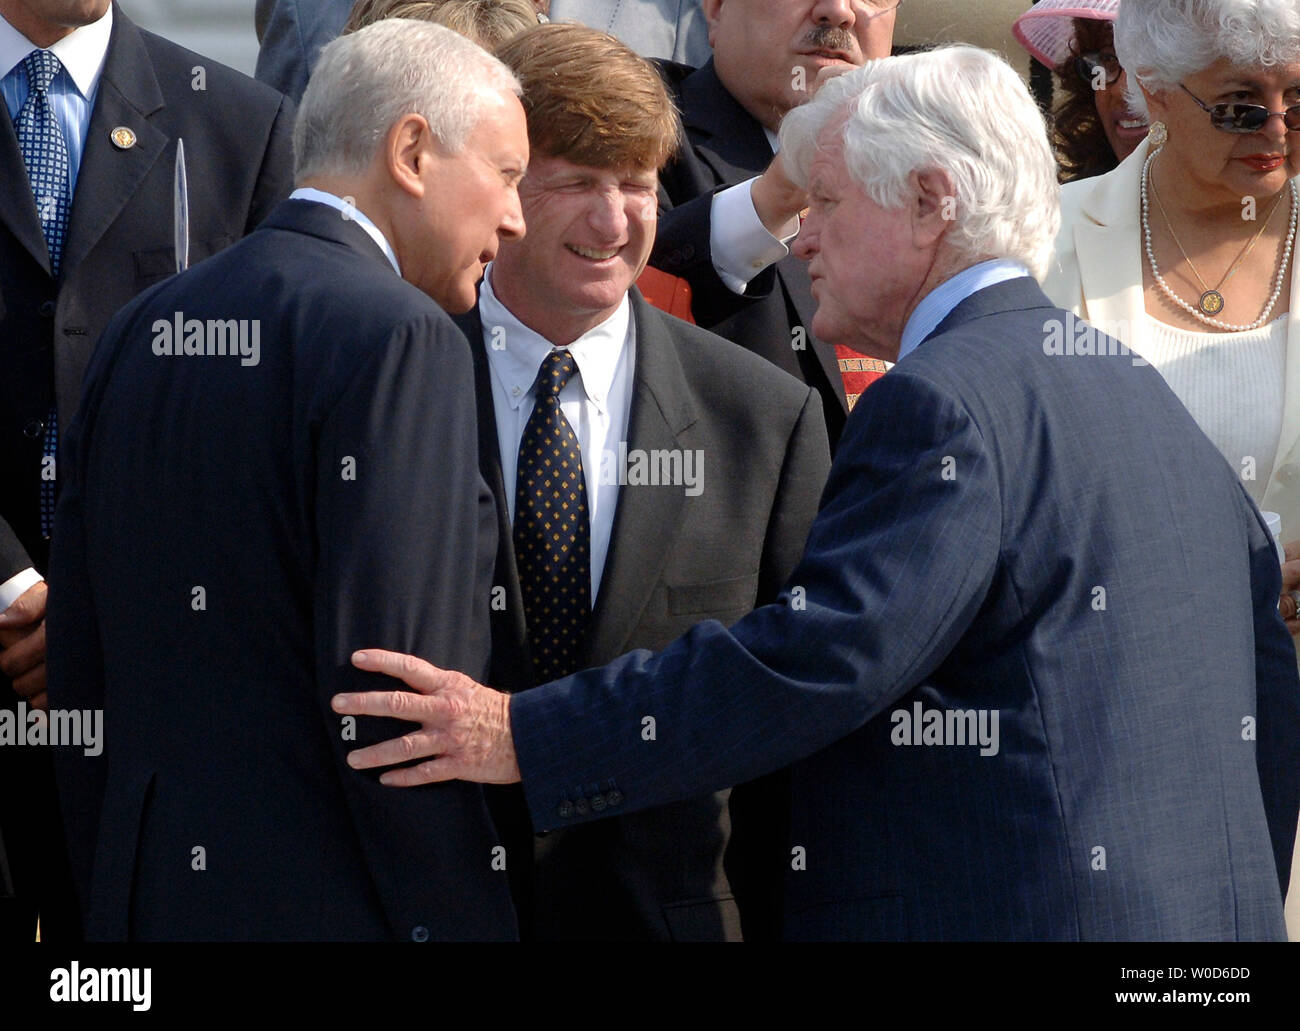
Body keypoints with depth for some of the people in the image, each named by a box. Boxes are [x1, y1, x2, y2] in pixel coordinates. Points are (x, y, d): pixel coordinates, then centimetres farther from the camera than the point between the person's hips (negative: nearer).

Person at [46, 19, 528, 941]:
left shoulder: (143, 329, 12)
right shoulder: (400, 338, -12)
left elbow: (81, 667, 14)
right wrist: (454, 927, -13)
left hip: (148, 897, 8)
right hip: (334, 902, -8)